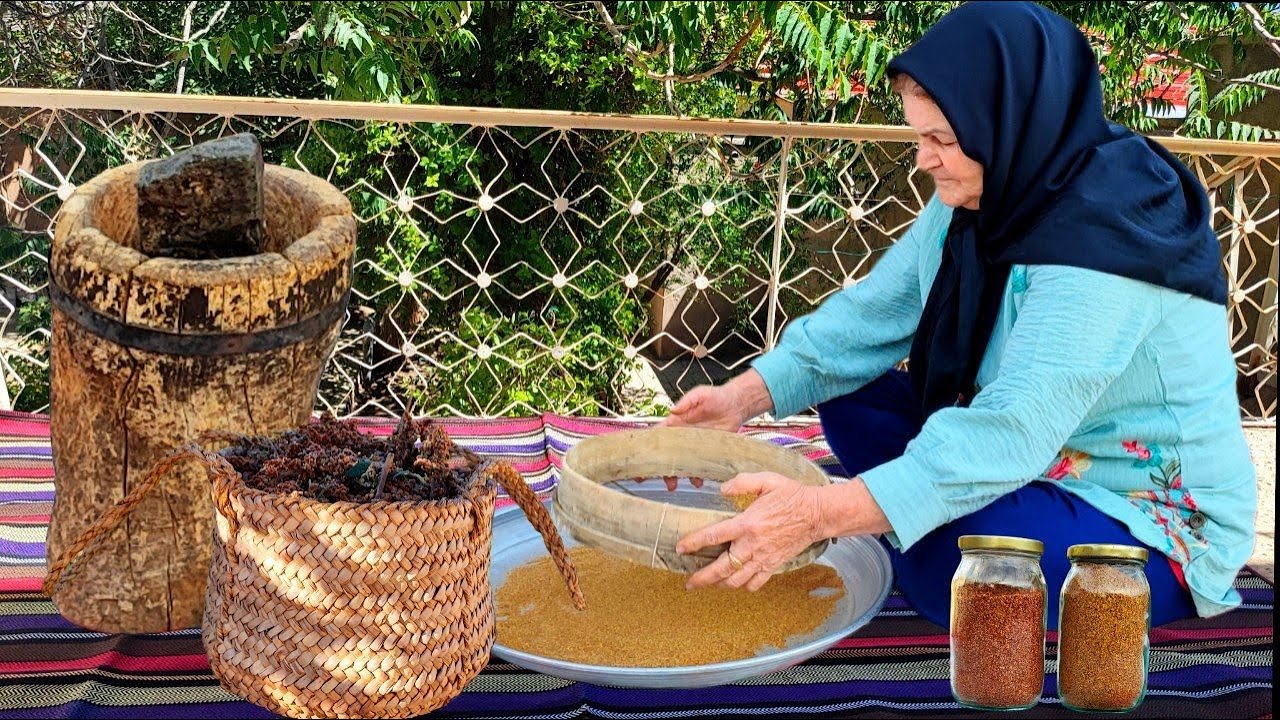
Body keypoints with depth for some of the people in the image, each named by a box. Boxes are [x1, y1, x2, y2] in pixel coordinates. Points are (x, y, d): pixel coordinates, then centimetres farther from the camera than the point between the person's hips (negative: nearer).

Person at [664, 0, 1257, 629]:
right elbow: (871, 314, 0)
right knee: (851, 395, 3)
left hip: (1153, 523, -8)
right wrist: (746, 396, -15)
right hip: (1034, 461, 9)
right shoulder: (974, 201, -4)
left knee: (942, 556, -33)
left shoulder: (1102, 245, -31)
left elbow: (1012, 432, -39)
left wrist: (820, 514, -47)